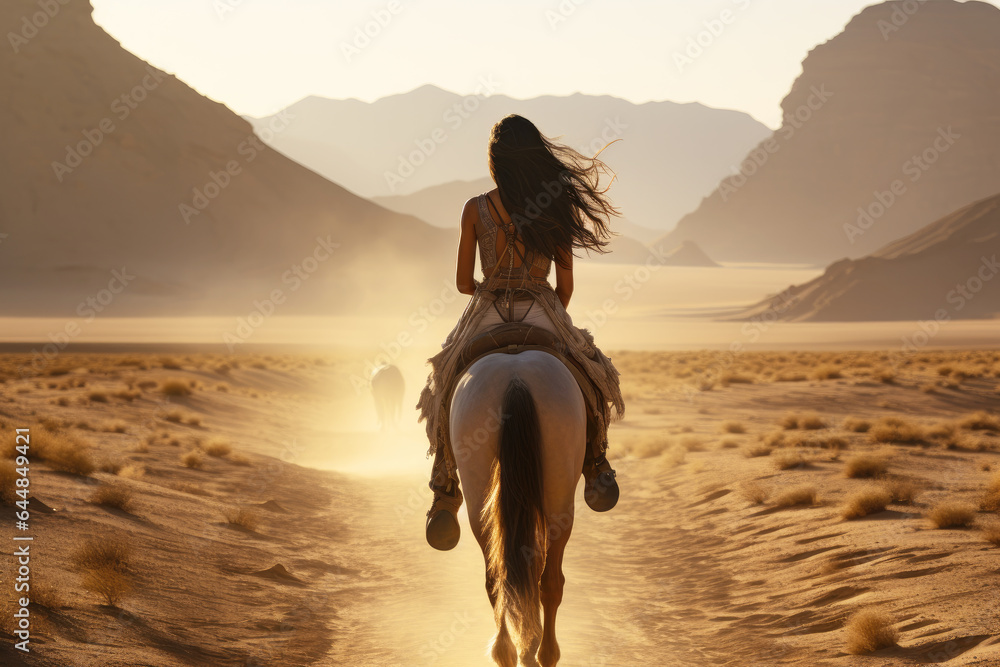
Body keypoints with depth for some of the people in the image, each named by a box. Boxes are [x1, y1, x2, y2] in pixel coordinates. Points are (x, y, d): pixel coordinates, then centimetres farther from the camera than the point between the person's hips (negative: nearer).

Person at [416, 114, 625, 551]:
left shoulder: (475, 209, -7)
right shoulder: (558, 208, -5)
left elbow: (463, 282, -1)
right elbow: (566, 285, -1)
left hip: (486, 318, 0)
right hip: (543, 315, 0)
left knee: (445, 392, 23)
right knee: (594, 380, 27)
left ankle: (445, 494, 14)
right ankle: (596, 468, 25)